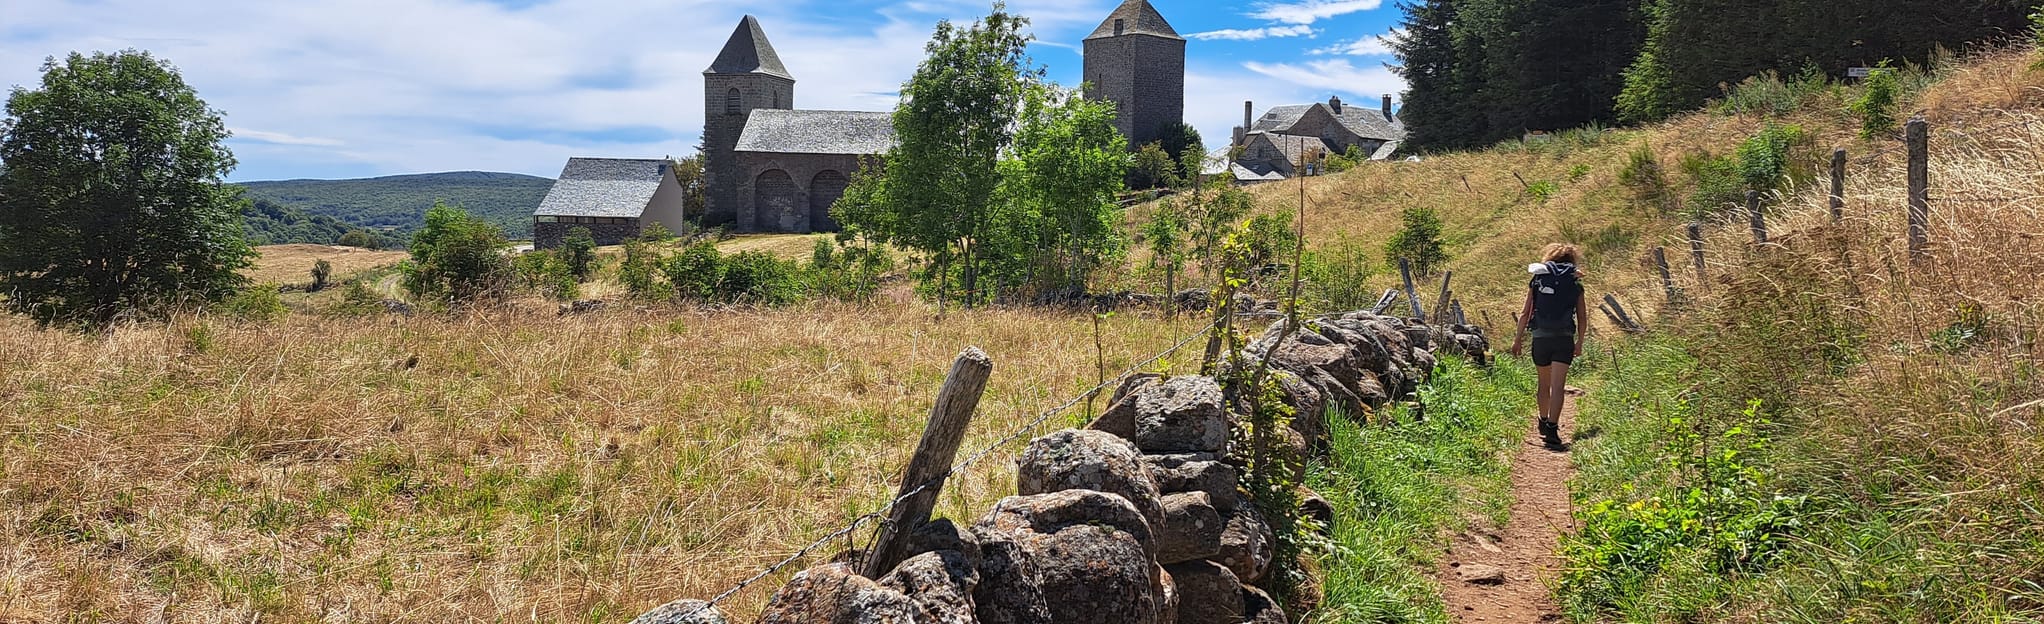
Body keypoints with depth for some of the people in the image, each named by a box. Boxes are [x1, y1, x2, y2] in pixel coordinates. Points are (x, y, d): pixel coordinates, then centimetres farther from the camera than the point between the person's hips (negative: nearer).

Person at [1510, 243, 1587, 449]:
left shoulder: (1538, 280, 7)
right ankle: (1552, 429, -18)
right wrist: (1579, 342, 20)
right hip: (1565, 339, -1)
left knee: (1544, 384, 19)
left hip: (1541, 337, 2)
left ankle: (1544, 423, 33)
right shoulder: (1575, 284, 6)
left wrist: (1518, 339, 9)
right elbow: (1582, 318, 8)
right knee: (1558, 387, -7)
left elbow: (1526, 313, 4)